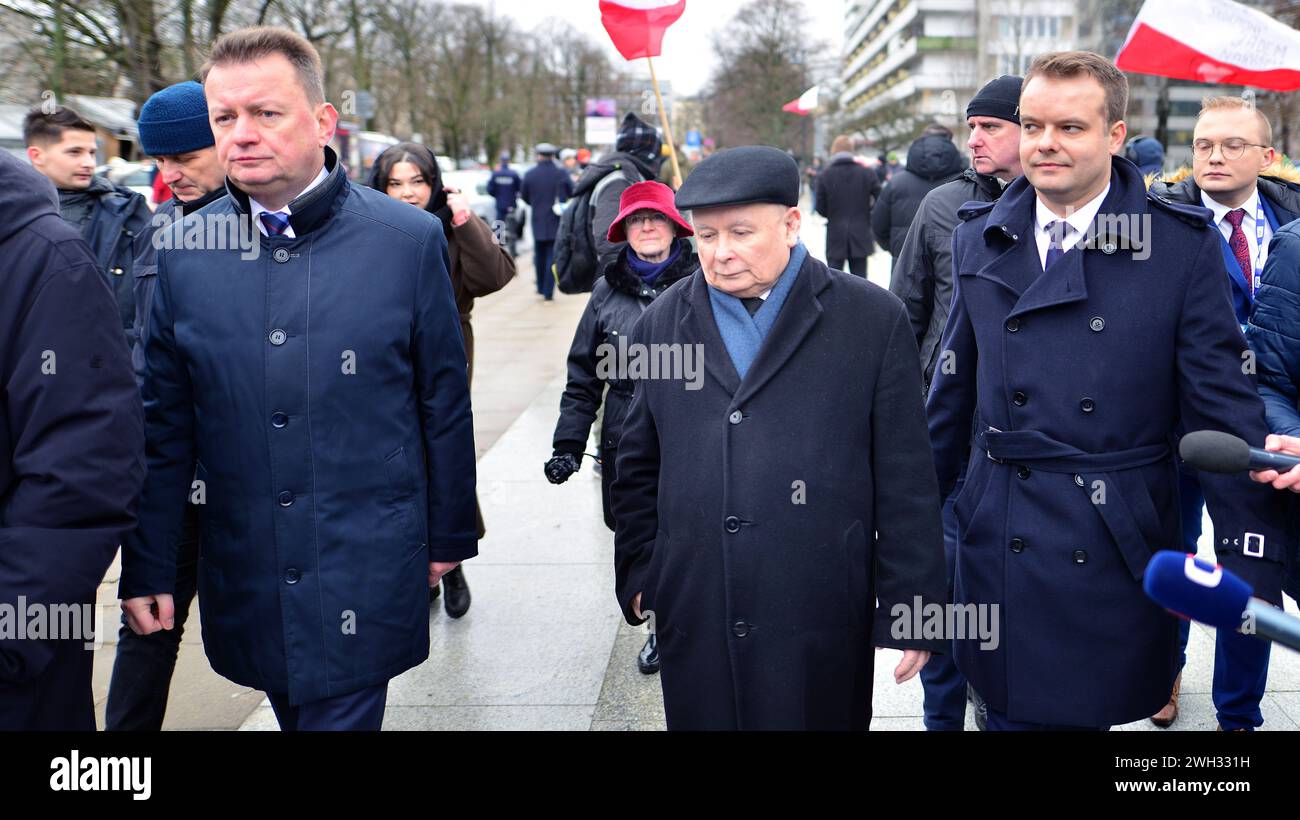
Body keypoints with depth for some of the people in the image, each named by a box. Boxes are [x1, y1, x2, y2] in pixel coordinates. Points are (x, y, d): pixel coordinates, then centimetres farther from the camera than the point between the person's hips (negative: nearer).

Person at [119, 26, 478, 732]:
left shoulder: (409, 239, -7)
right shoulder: (183, 251, 0)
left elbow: (444, 403, 1)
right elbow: (164, 425, 5)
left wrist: (448, 535, 6)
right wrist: (146, 569, 5)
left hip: (365, 574, -3)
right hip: (245, 578, 3)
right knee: (291, 712, 19)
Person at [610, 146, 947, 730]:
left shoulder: (873, 320, -1)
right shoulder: (664, 324, 9)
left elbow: (905, 479, -1)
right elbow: (639, 467, 15)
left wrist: (909, 609, -3)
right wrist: (638, 575, 10)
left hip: (822, 622, -2)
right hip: (694, 618, 3)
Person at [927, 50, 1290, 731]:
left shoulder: (1182, 245, -5)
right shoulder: (980, 238, 5)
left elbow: (1225, 407, -5)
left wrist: (1250, 556, -9)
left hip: (1119, 546, -2)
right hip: (1000, 541, 3)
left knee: (1094, 708, 7)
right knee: (1015, 712, 8)